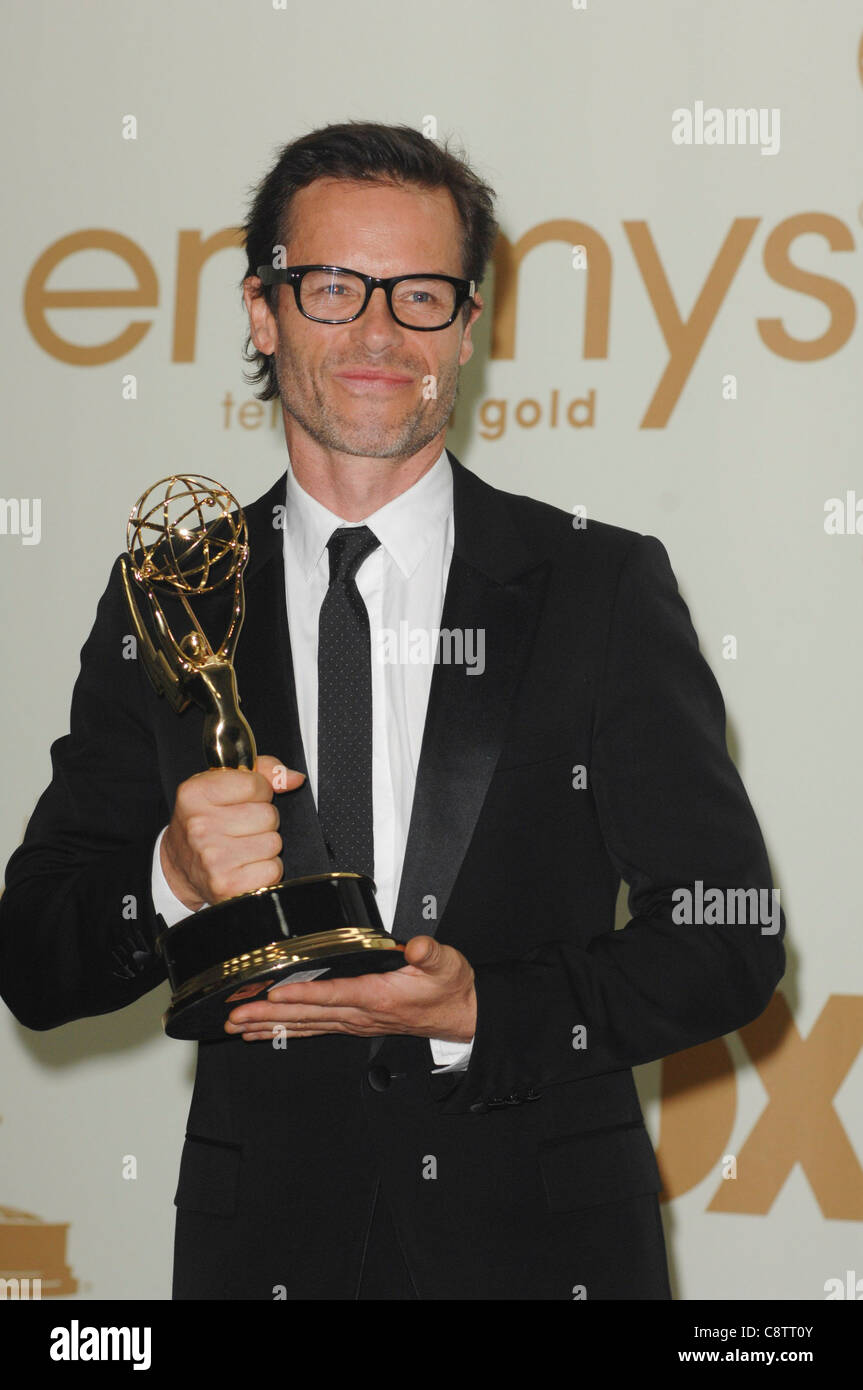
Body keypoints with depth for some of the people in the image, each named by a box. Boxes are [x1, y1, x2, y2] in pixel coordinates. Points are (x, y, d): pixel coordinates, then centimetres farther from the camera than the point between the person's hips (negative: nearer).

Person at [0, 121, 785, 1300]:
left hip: (546, 1244, -1)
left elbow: (732, 944, -4)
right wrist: (174, 885, -19)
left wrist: (485, 1015, -17)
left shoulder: (607, 590, -3)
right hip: (264, 1241, 1)